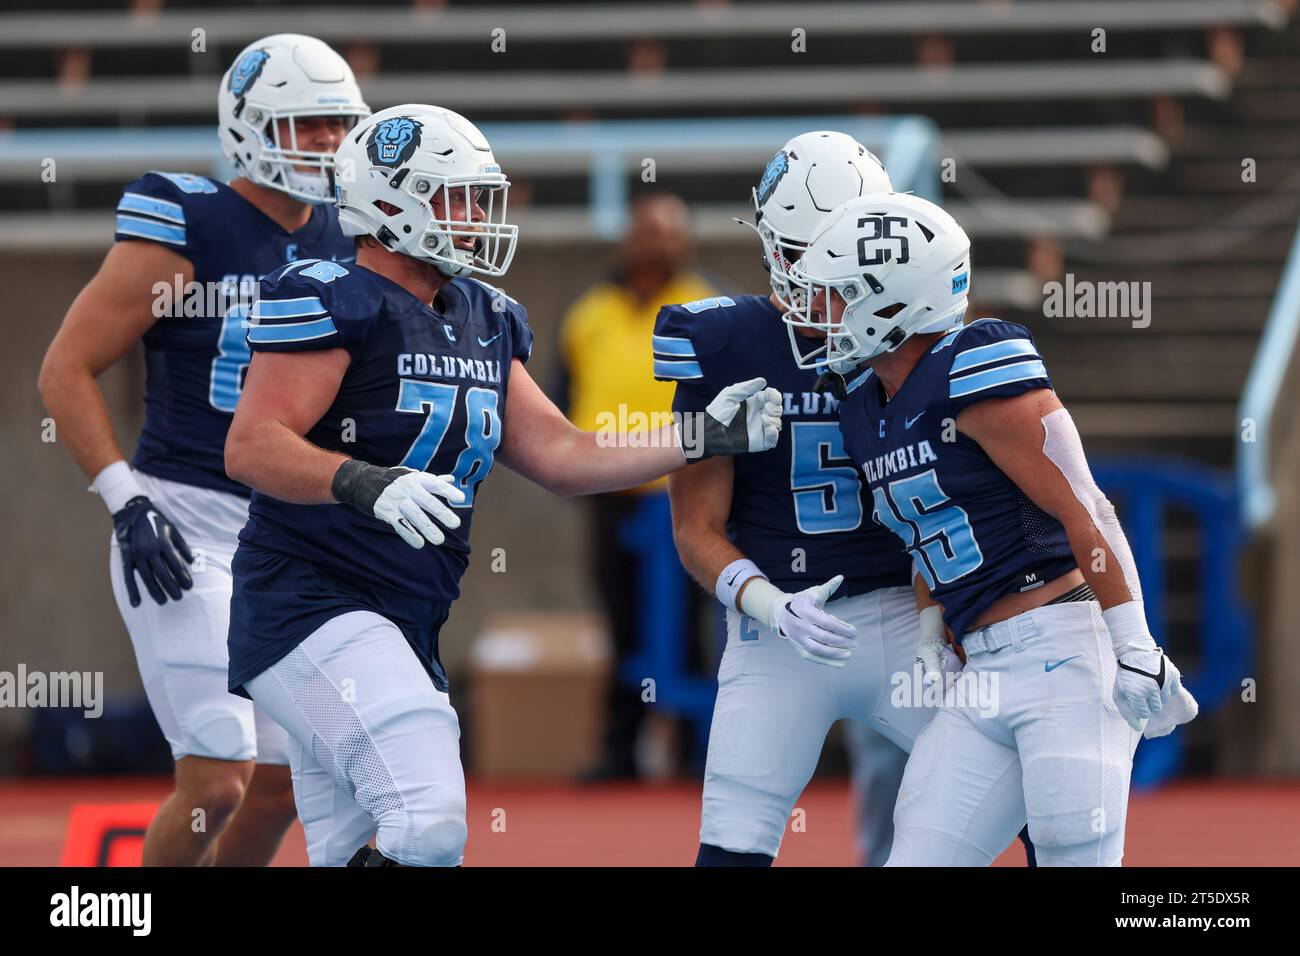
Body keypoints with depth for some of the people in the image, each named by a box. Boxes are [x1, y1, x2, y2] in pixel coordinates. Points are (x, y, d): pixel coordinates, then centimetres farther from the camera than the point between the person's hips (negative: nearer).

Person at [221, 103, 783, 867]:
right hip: (310, 599, -9)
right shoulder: (334, 302, -11)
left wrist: (702, 439, 6)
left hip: (404, 629, 9)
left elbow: (559, 458, 15)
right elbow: (250, 447, -19)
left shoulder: (484, 323, 16)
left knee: (355, 852, 11)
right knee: (428, 824, -24)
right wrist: (367, 484, -34)